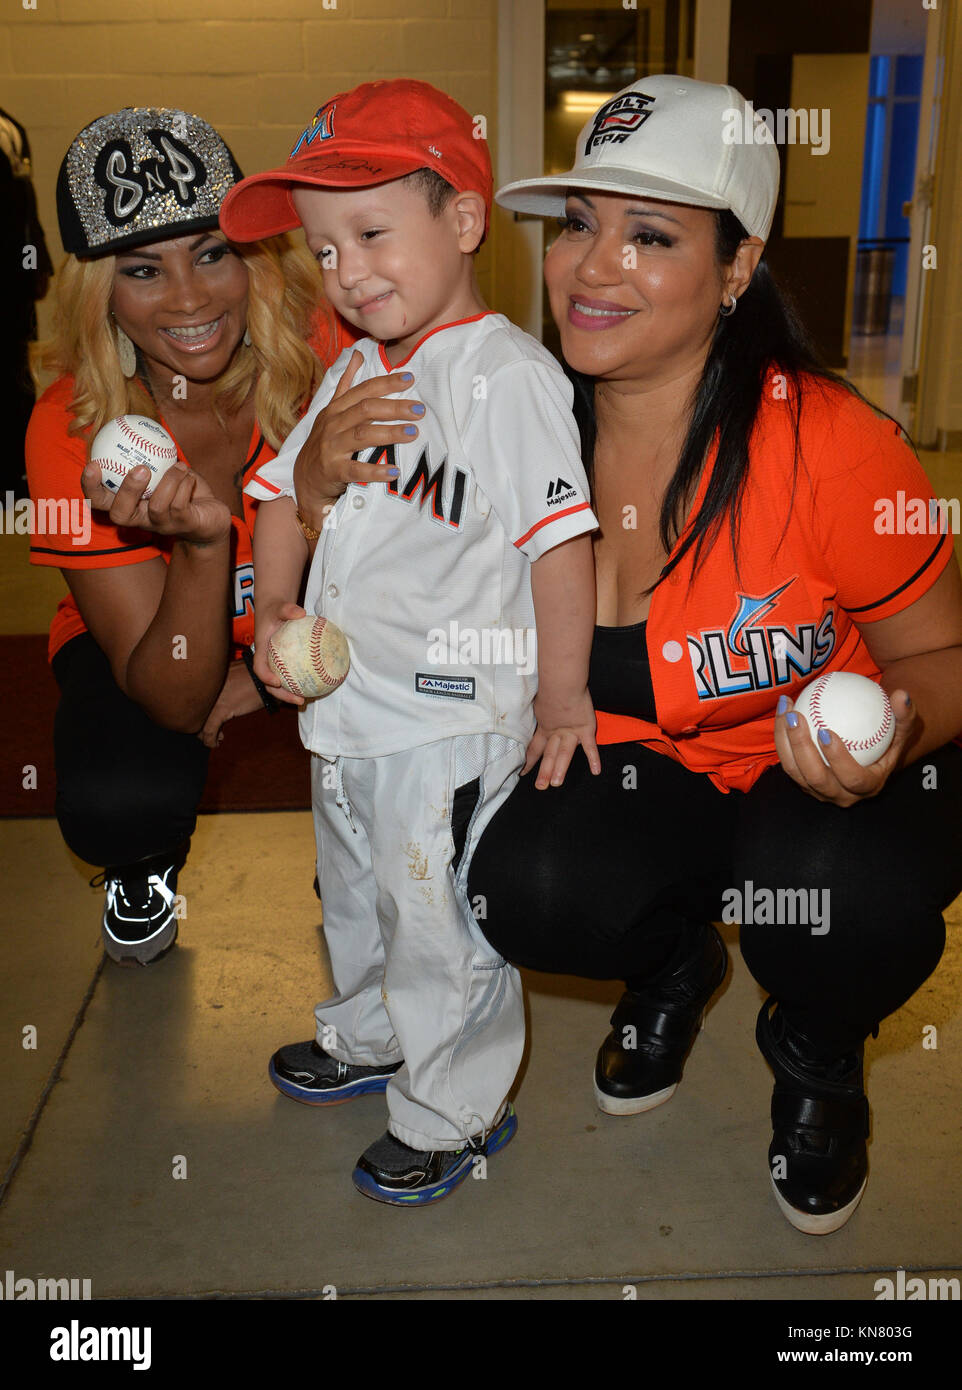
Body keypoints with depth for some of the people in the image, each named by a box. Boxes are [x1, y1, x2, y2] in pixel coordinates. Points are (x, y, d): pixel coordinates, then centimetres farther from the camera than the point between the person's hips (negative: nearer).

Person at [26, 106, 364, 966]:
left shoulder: (323, 346, -26)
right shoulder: (73, 433, -26)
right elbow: (177, 704, -27)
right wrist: (202, 542, -44)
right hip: (155, 637, -1)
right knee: (119, 804, -30)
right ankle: (145, 868, 11)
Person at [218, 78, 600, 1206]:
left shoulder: (508, 375, -16)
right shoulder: (352, 372, 10)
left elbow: (560, 540, -19)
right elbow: (285, 491, 17)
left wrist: (561, 697, -17)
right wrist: (272, 607, 4)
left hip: (452, 720, -8)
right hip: (344, 702, 8)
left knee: (440, 924, 6)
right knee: (356, 898, 26)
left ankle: (452, 1111, 28)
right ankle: (369, 1040, 50)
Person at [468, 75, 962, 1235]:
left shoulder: (827, 444, -22)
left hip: (828, 783, -2)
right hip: (644, 773, 3)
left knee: (846, 897, -35)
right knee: (526, 888, -26)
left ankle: (816, 1057, 6)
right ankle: (673, 964, 14)